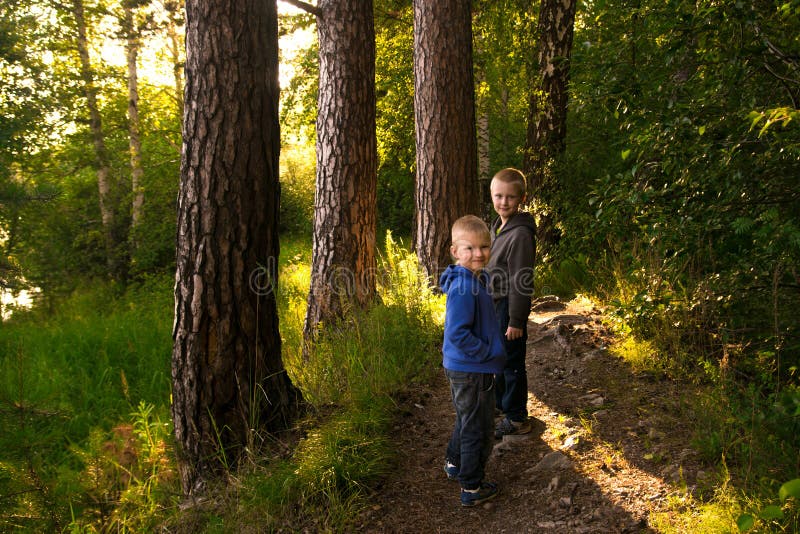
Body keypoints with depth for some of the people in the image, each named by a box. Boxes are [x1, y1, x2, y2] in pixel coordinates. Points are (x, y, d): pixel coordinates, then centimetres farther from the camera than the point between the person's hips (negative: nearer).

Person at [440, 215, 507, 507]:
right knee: (478, 430, 6)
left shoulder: (475, 280, 5)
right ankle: (472, 488, 21)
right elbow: (458, 333, -29)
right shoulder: (464, 288, -26)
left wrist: (492, 352, 12)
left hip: (462, 368, 10)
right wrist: (490, 353, -21)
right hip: (472, 372, -10)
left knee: (466, 421, 28)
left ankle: (454, 465, 48)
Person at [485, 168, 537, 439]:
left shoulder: (521, 234, -21)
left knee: (511, 362, 3)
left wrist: (516, 321, -19)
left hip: (510, 307, -9)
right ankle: (503, 405, 39)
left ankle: (517, 418, 18)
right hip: (496, 305, 9)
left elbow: (521, 283, -21)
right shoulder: (498, 226, 8)